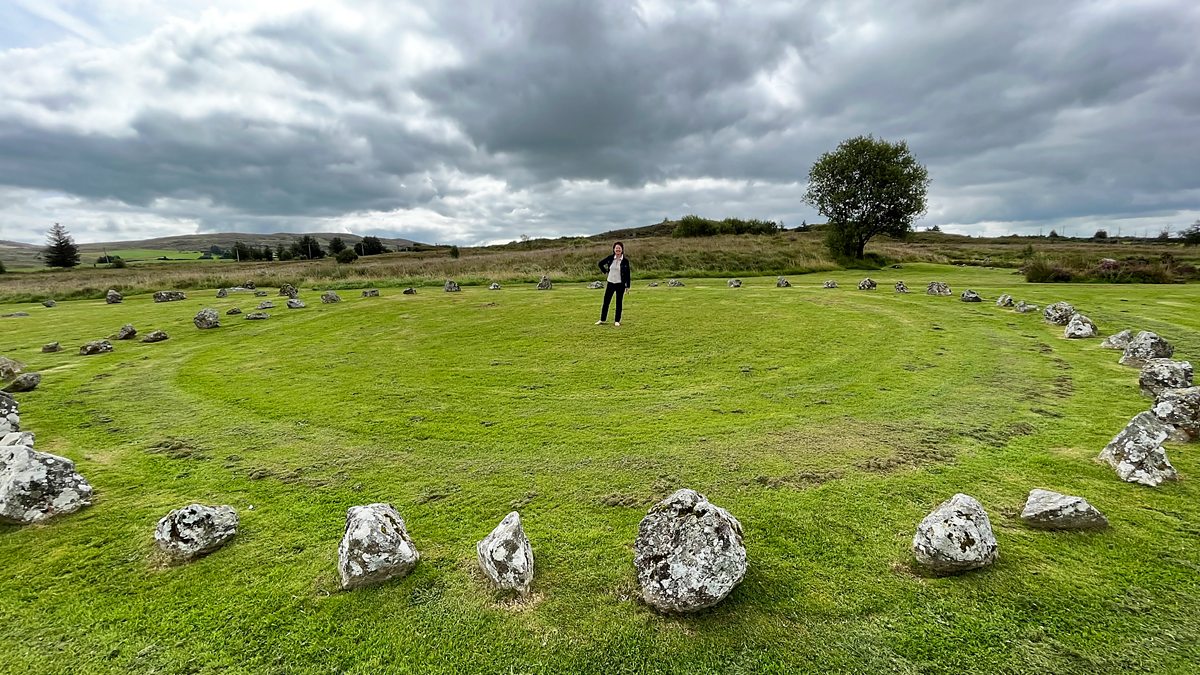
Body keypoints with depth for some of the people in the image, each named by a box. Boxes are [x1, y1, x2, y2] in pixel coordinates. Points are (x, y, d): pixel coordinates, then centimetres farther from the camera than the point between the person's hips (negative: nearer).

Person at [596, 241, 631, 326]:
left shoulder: (625, 261, -7)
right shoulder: (610, 258, -2)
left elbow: (627, 274, -3)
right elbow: (600, 263, 13)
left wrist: (628, 286, -4)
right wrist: (605, 272, 6)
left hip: (620, 284, -2)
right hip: (610, 283, 2)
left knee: (619, 302, 4)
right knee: (606, 301, 5)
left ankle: (617, 321, 14)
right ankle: (602, 320, 16)